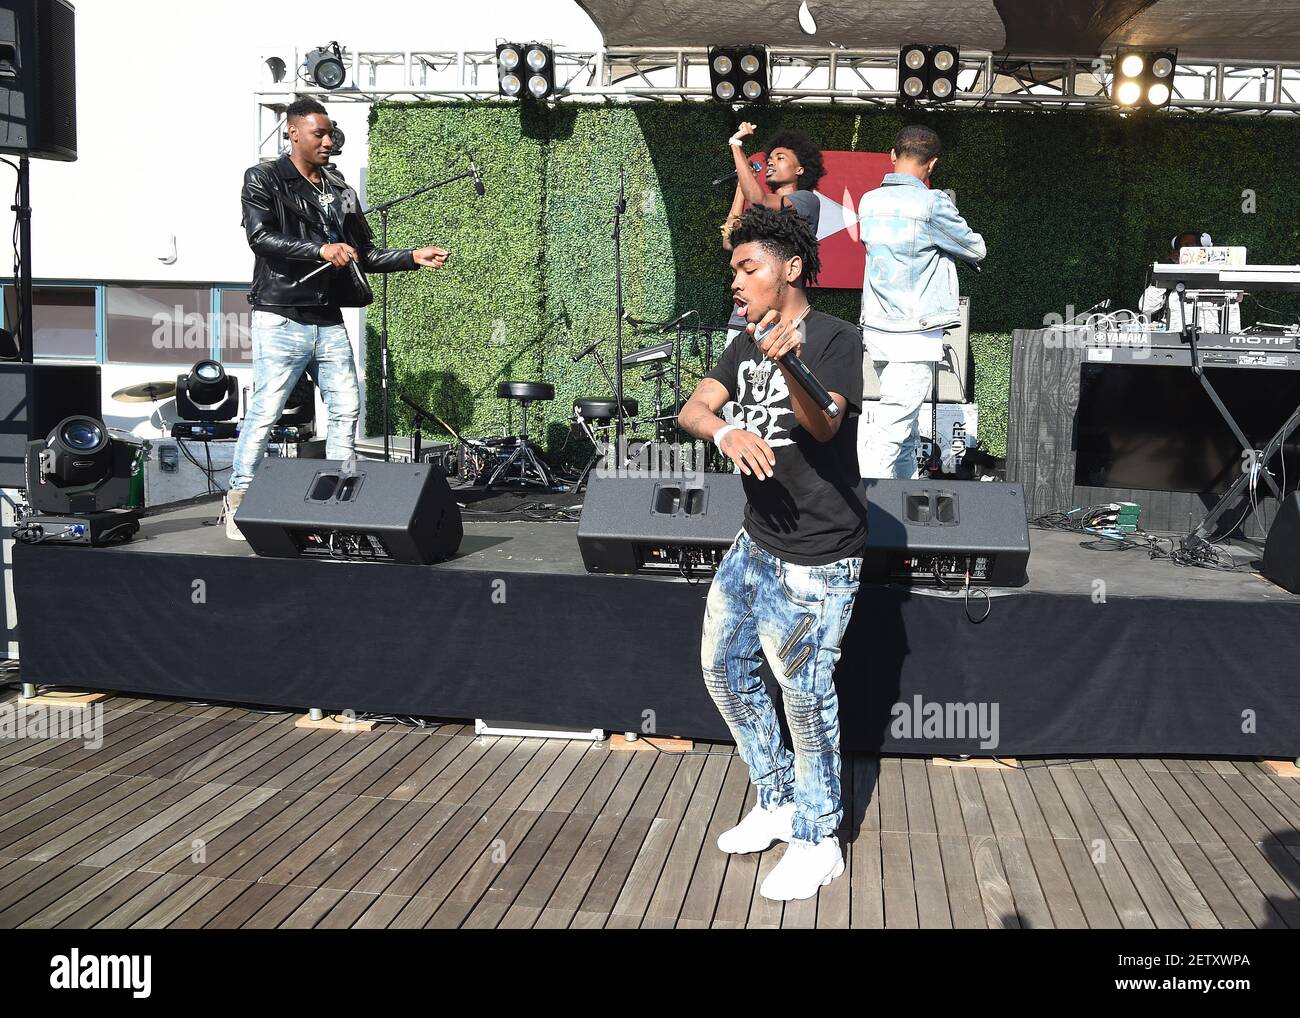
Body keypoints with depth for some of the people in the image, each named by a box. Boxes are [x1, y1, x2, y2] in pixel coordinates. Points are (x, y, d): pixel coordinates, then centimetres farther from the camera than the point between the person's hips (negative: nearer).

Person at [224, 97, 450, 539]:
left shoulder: (339, 188, 17)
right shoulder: (264, 180, 0)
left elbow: (365, 254, 18)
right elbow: (260, 237, -15)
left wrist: (413, 257, 5)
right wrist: (321, 250, -23)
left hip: (329, 322, 6)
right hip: (281, 320, -6)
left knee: (346, 408, 4)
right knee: (265, 412, -6)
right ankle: (238, 501, 6)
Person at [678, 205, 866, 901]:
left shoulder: (836, 340, -11)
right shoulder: (745, 347, 11)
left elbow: (823, 427, -27)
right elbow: (691, 409, -4)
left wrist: (790, 363, -45)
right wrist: (727, 430, -27)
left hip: (817, 558, -8)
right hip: (757, 544, 8)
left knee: (805, 694, -3)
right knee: (724, 667, 16)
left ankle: (817, 842, 15)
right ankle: (777, 803, 32)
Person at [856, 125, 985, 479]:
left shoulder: (868, 202, 7)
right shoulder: (932, 204, -11)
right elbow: (976, 249, 1)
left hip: (876, 328, 7)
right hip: (915, 335, -7)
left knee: (903, 423, 18)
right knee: (891, 431, -9)